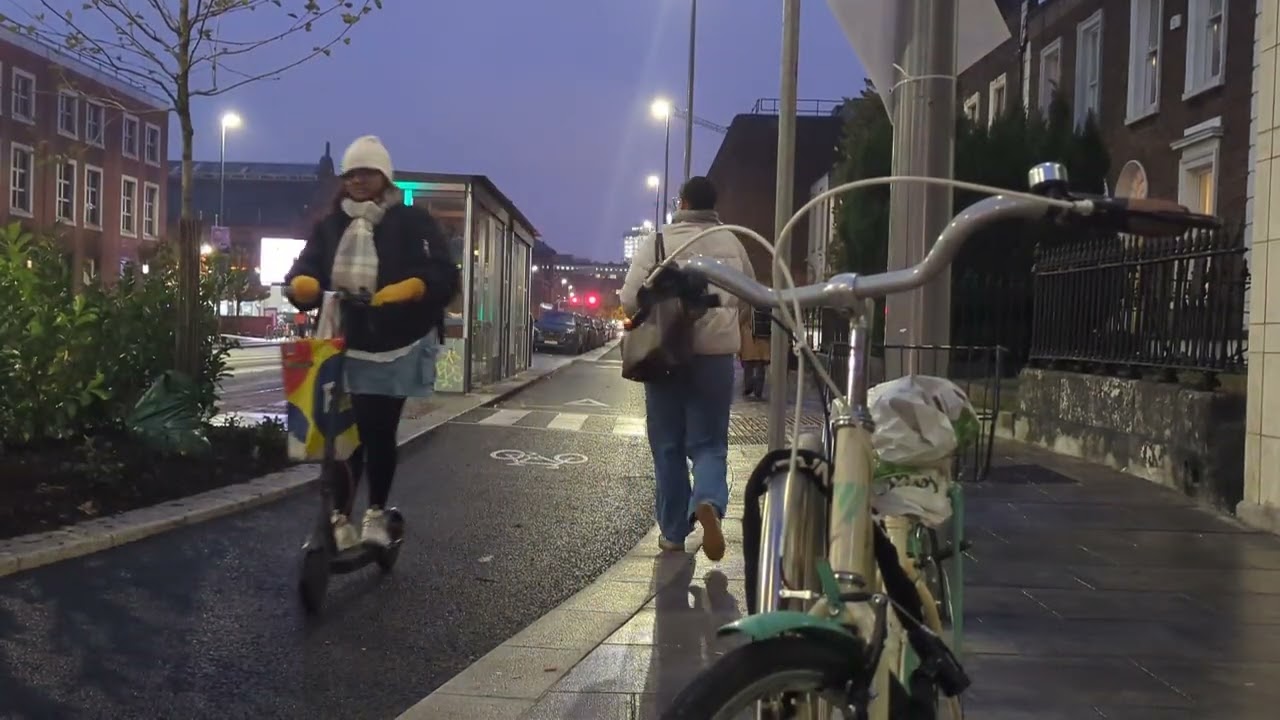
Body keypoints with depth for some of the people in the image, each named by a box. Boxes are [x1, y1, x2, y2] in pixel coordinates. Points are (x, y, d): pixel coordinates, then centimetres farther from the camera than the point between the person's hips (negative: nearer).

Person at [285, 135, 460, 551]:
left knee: (381, 432, 3)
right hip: (344, 348, 3)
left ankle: (376, 514, 20)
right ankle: (340, 518, 11)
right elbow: (306, 270, 3)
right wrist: (301, 283, -21)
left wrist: (411, 287, -30)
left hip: (395, 348, -3)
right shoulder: (330, 226, 12)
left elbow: (445, 276, -10)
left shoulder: (412, 222, 0)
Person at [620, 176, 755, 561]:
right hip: (716, 355, 1)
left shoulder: (657, 242, -5)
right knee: (708, 443, 7)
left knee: (668, 447, 10)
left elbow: (630, 300, -8)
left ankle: (673, 532, 15)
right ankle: (709, 503, -23)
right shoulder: (731, 243, 4)